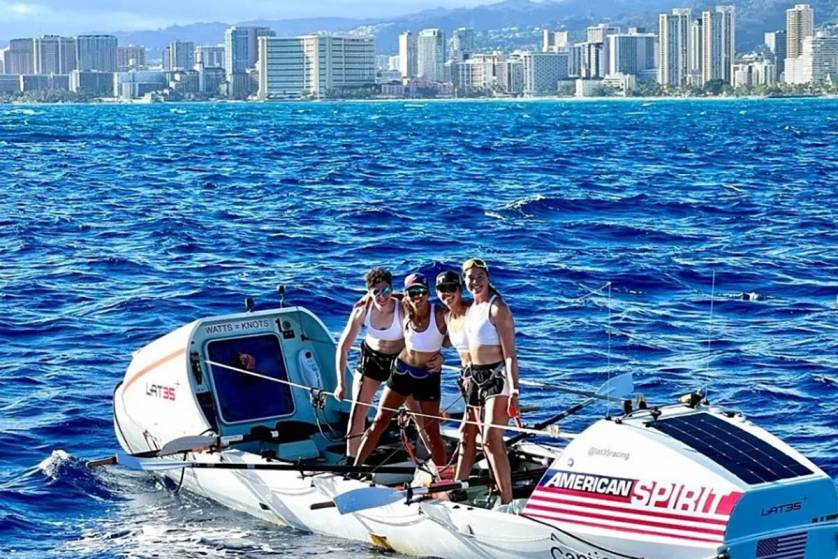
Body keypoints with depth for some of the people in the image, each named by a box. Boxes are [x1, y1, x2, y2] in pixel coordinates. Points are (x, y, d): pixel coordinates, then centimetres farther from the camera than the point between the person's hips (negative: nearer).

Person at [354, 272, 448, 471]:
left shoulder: (440, 315, -19)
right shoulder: (404, 310, -8)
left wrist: (438, 354, -9)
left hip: (428, 377, -3)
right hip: (402, 371, 3)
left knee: (431, 431, 2)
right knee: (379, 421, 5)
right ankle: (355, 467, 11)